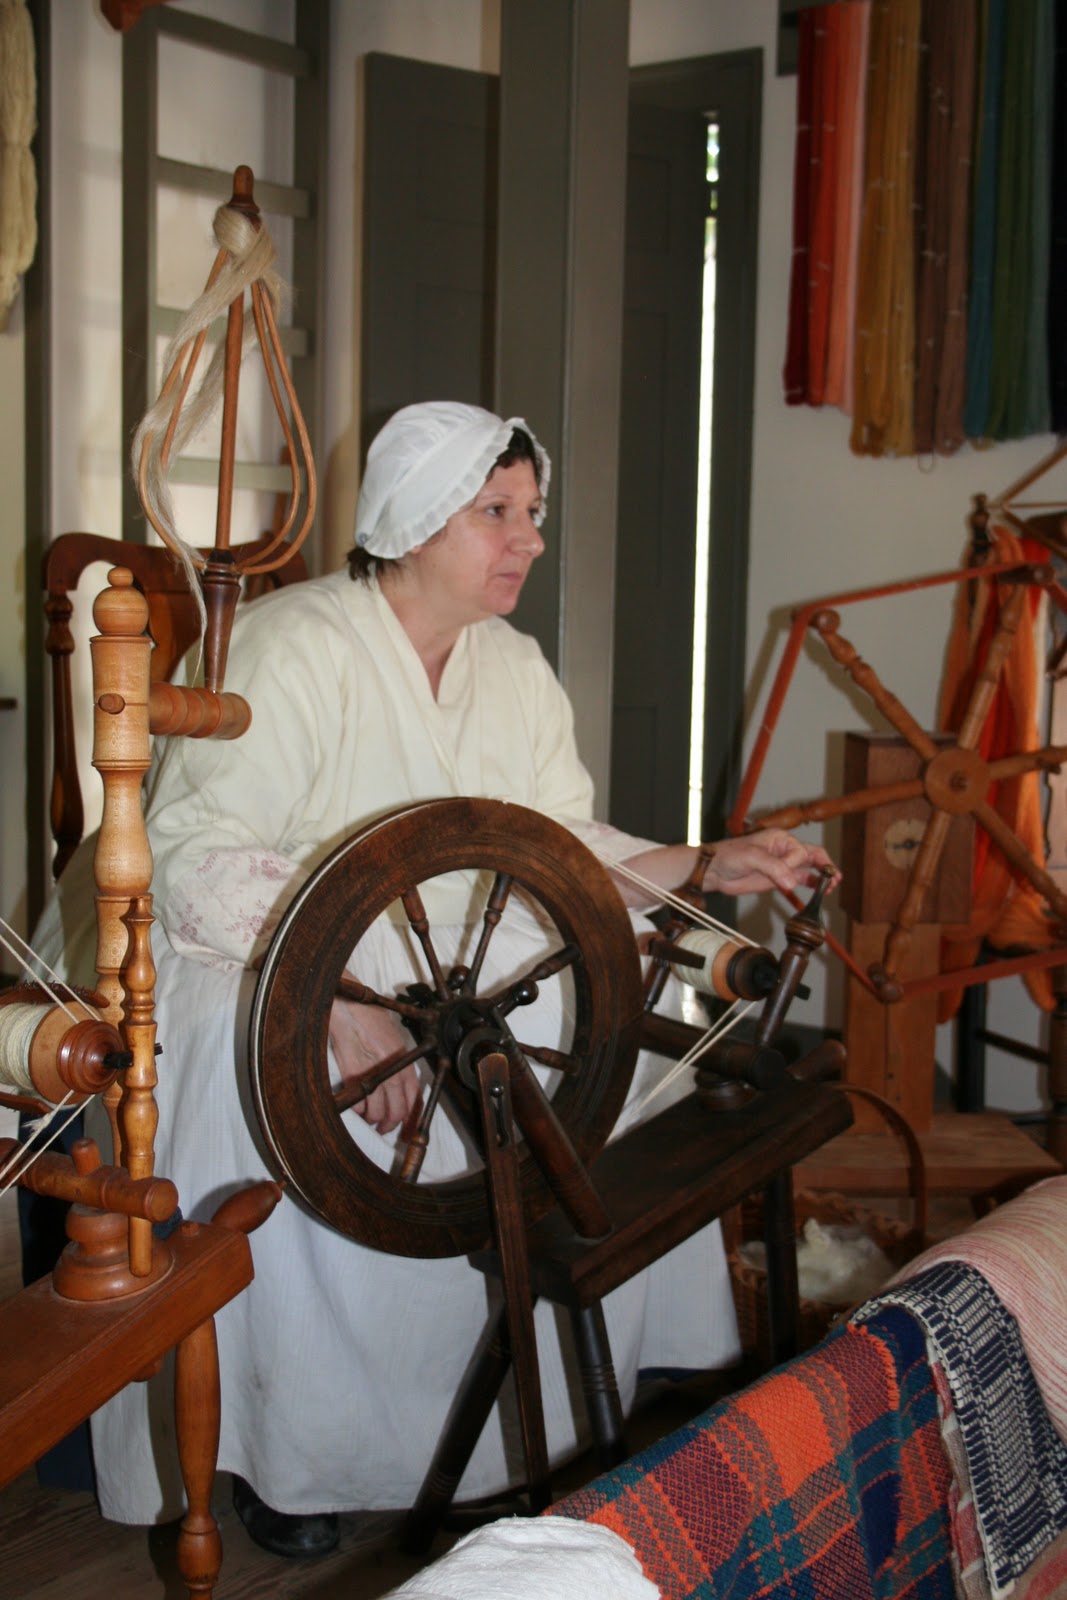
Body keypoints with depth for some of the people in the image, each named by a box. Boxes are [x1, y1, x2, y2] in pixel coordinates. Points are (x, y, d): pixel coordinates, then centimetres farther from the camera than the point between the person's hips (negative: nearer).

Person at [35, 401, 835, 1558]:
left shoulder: (515, 670, 6)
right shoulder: (295, 647, -19)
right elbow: (198, 857, -26)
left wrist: (705, 867, -11)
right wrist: (336, 997, -38)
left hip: (421, 955, 6)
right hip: (249, 949, -6)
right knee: (261, 1068, -36)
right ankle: (269, 1449, -16)